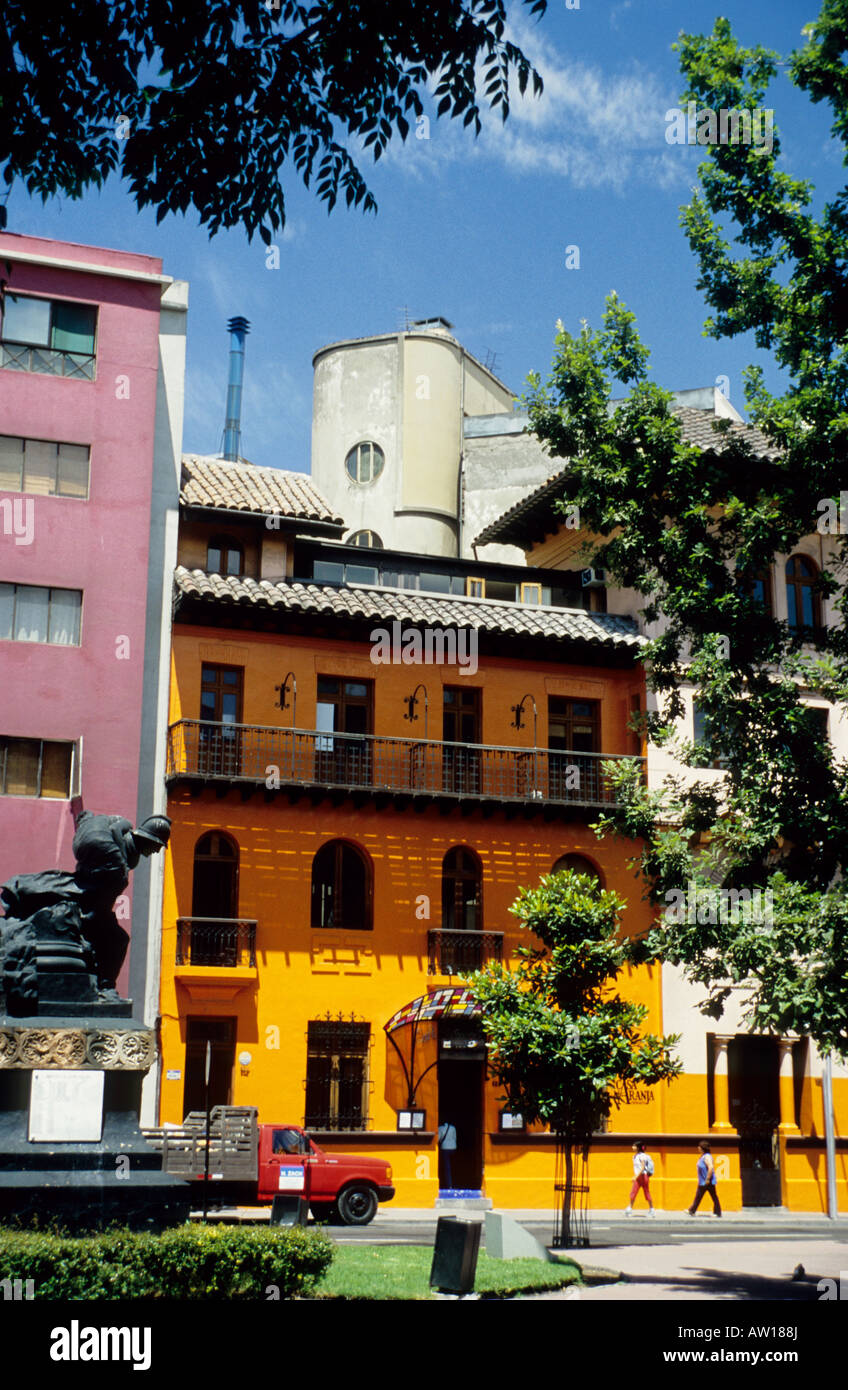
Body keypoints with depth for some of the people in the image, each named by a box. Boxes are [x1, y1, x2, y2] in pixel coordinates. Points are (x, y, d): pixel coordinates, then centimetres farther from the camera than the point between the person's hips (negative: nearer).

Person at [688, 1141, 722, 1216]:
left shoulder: (707, 1157, -18)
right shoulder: (702, 1156, 13)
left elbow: (711, 1167, -28)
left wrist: (708, 1179, -27)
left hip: (709, 1182, -10)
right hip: (702, 1182, 10)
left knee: (714, 1197, 0)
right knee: (698, 1196, 9)